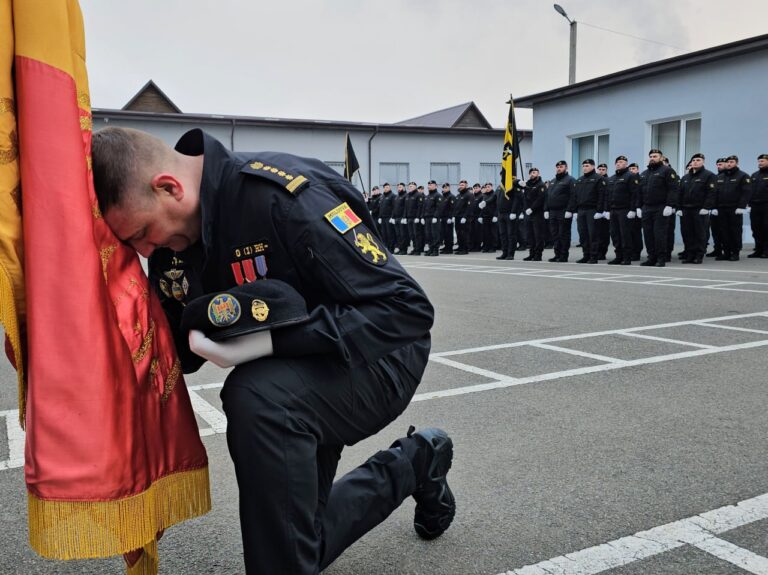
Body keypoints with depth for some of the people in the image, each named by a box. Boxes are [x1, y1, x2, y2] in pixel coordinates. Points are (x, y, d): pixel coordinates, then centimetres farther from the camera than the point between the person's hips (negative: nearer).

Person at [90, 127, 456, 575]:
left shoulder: (284, 197, -30)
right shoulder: (173, 237, -6)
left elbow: (408, 309, -30)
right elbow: (178, 349, 5)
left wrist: (269, 339, -35)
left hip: (378, 356, -8)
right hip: (297, 376, 8)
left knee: (256, 397, -37)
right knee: (295, 538, 13)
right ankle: (414, 465, 33)